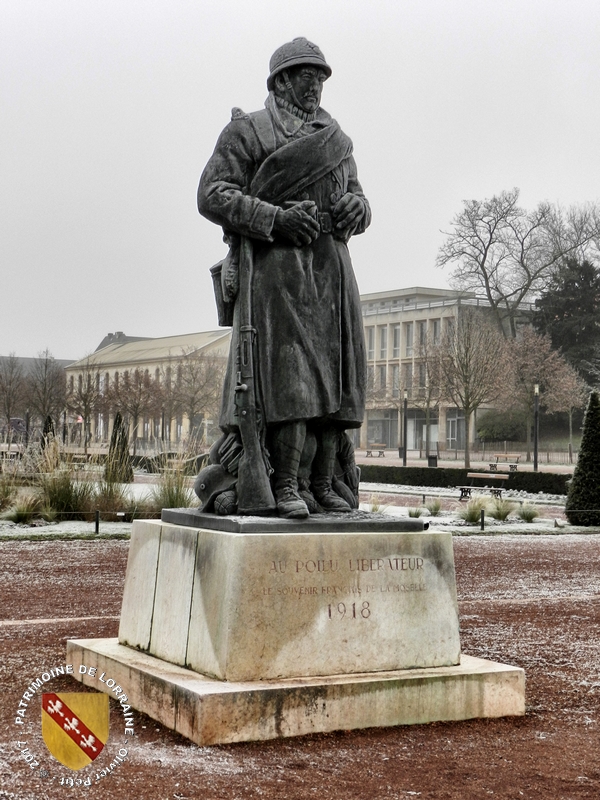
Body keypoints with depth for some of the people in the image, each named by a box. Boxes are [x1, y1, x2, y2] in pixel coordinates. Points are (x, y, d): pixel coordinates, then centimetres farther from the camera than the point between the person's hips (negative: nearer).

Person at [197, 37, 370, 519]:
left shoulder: (335, 139, 24)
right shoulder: (247, 130, 6)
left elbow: (355, 198, 23)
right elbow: (212, 195, -3)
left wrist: (356, 208, -3)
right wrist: (276, 219, -16)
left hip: (331, 265, 6)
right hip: (276, 263, -6)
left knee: (332, 373, 0)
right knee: (289, 371, -15)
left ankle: (322, 485, 3)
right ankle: (288, 487, -13)